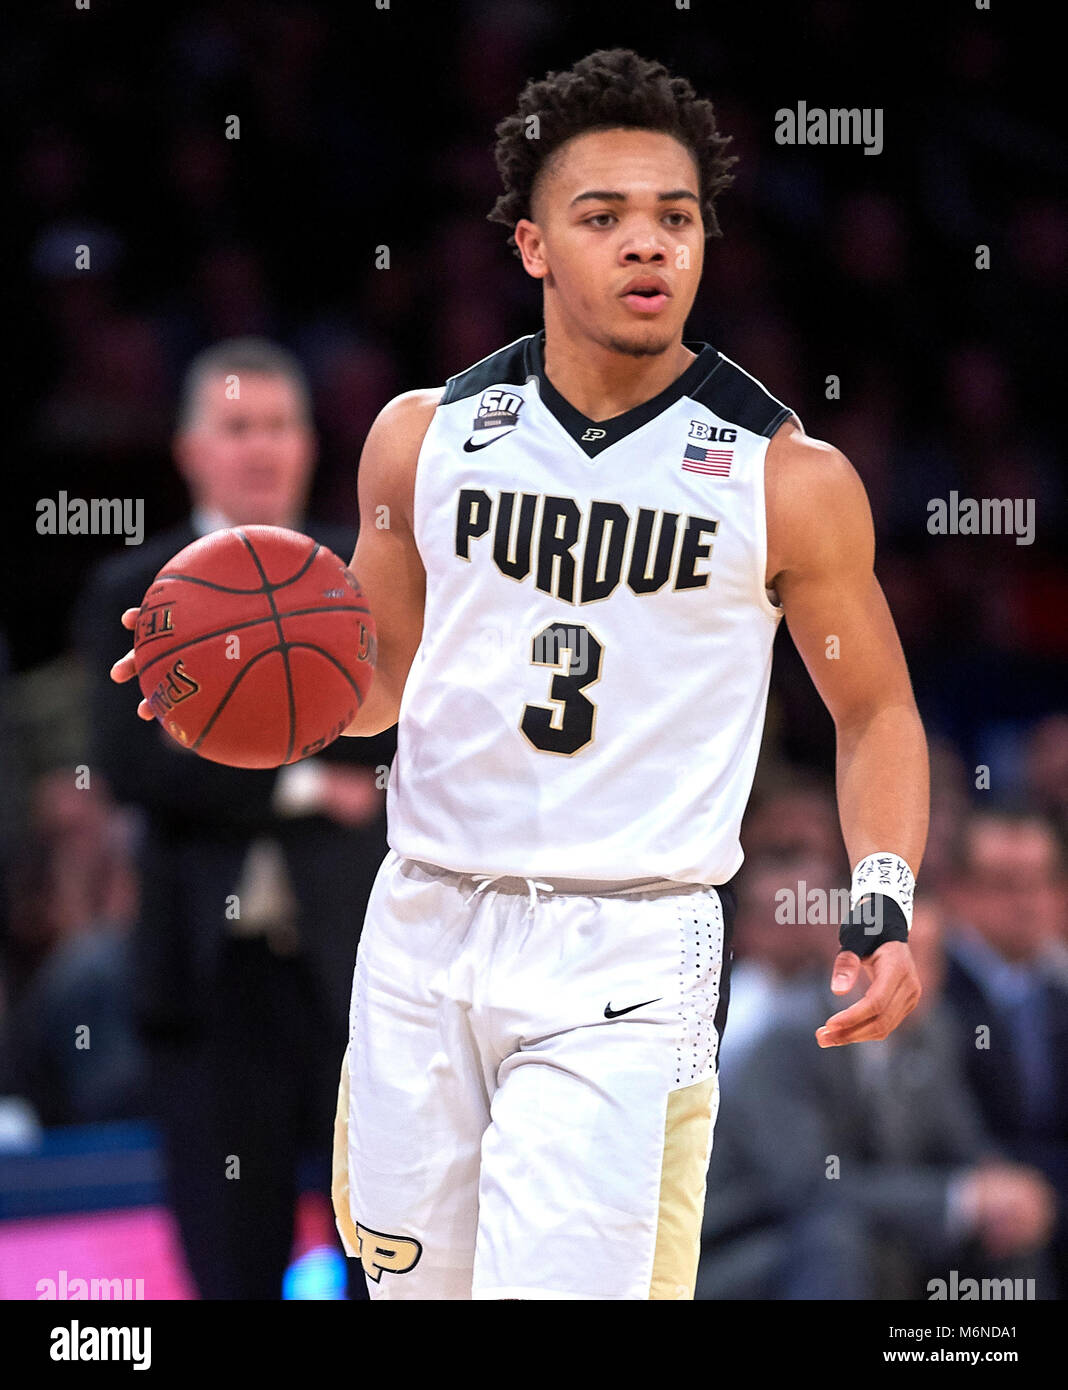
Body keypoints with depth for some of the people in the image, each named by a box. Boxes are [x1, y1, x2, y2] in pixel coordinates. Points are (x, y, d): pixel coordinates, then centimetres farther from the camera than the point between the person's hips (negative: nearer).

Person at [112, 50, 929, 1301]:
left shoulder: (789, 479, -3)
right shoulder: (424, 437, 4)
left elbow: (876, 712, 8)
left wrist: (885, 909, -8)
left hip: (627, 955, -3)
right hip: (424, 928, 4)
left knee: (559, 1288, -19)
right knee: (412, 1283, 12)